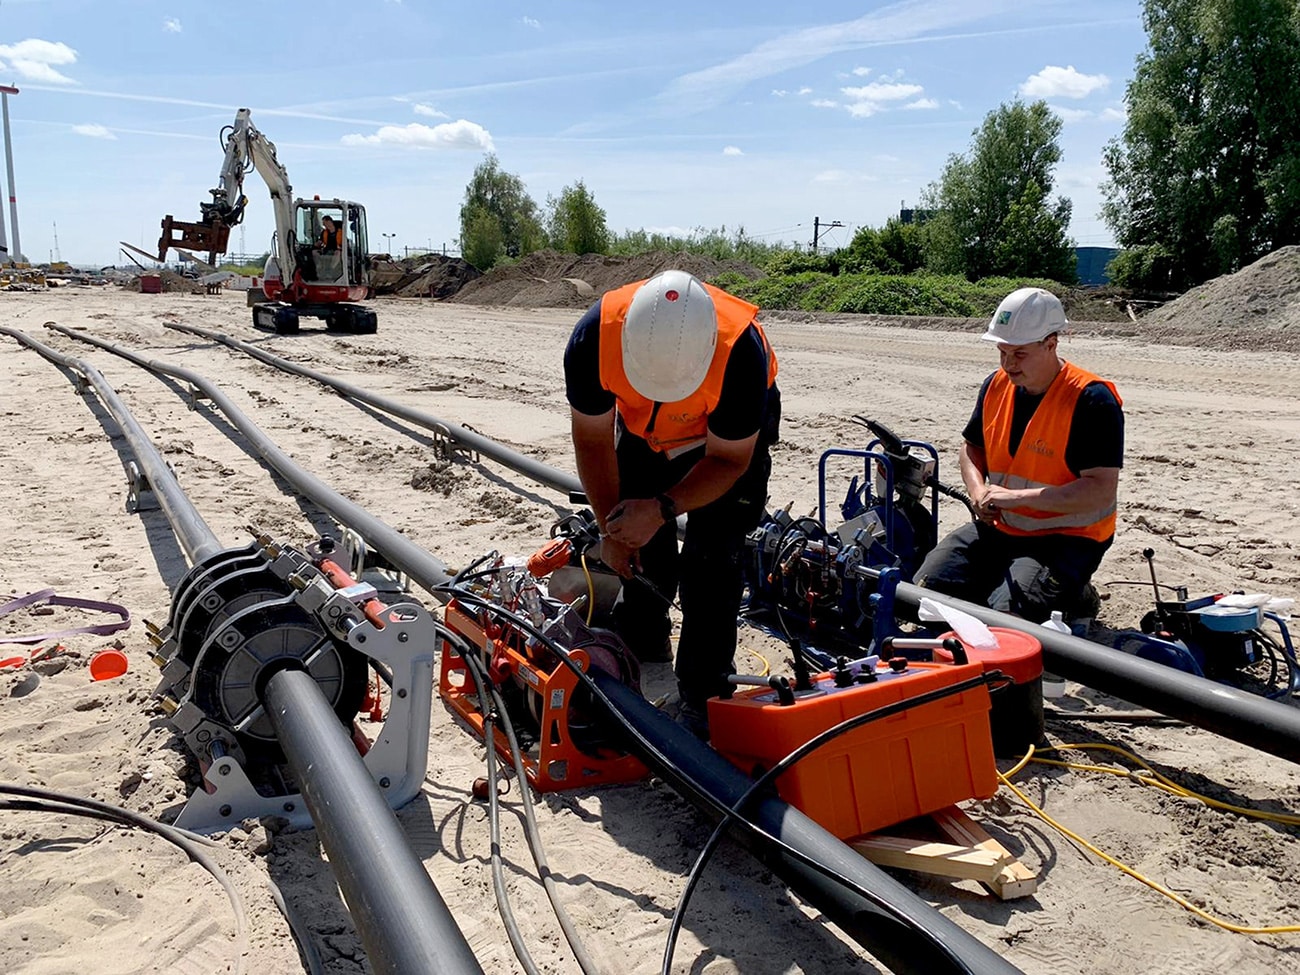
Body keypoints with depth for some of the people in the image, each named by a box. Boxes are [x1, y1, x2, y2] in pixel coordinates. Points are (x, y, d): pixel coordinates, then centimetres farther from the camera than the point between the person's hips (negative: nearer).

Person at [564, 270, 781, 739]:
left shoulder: (741, 352, -42)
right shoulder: (592, 339, -35)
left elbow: (729, 459, -25)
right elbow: (593, 440, -17)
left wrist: (663, 508, -37)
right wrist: (611, 527, -16)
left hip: (729, 434, -3)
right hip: (640, 430, 3)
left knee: (711, 556, -12)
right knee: (637, 551, 4)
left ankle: (702, 700, -2)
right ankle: (641, 667, 25)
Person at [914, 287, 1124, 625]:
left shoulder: (1091, 400, -18)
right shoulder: (996, 385, 3)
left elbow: (1102, 490, -22)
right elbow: (972, 447, 19)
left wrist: (1018, 497, -26)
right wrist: (979, 492, -3)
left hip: (1066, 538, -6)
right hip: (998, 527, 6)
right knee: (928, 588, -8)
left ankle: (1072, 600, 7)